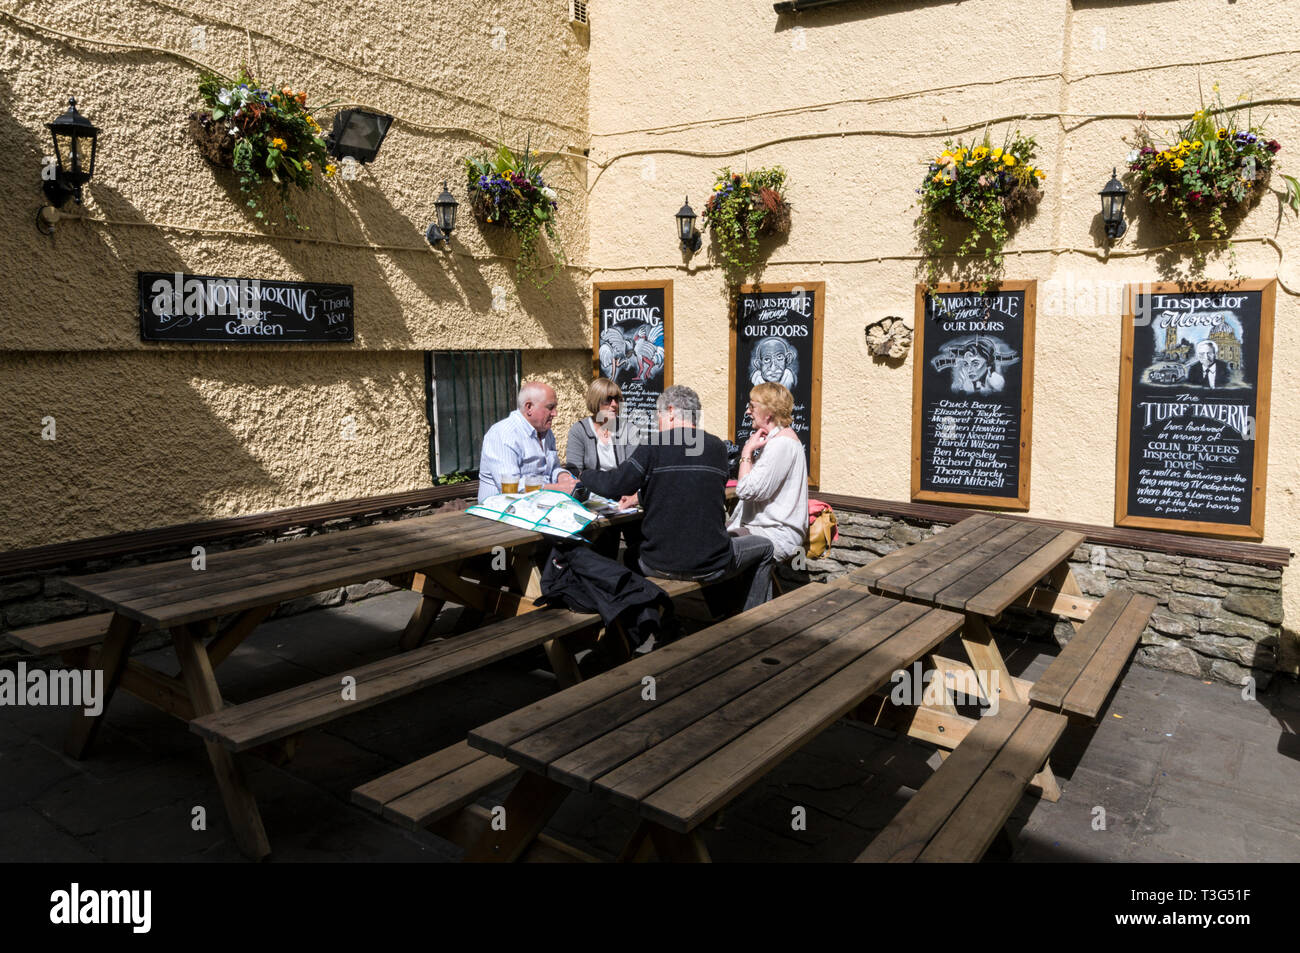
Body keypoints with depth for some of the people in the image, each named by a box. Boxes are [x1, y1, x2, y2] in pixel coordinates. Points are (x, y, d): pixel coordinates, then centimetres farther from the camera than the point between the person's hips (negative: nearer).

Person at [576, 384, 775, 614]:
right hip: (710, 567, 1)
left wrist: (584, 476, 9)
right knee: (764, 547, 27)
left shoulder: (654, 444, -8)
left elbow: (615, 486, -13)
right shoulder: (717, 447, 2)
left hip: (659, 565, -1)